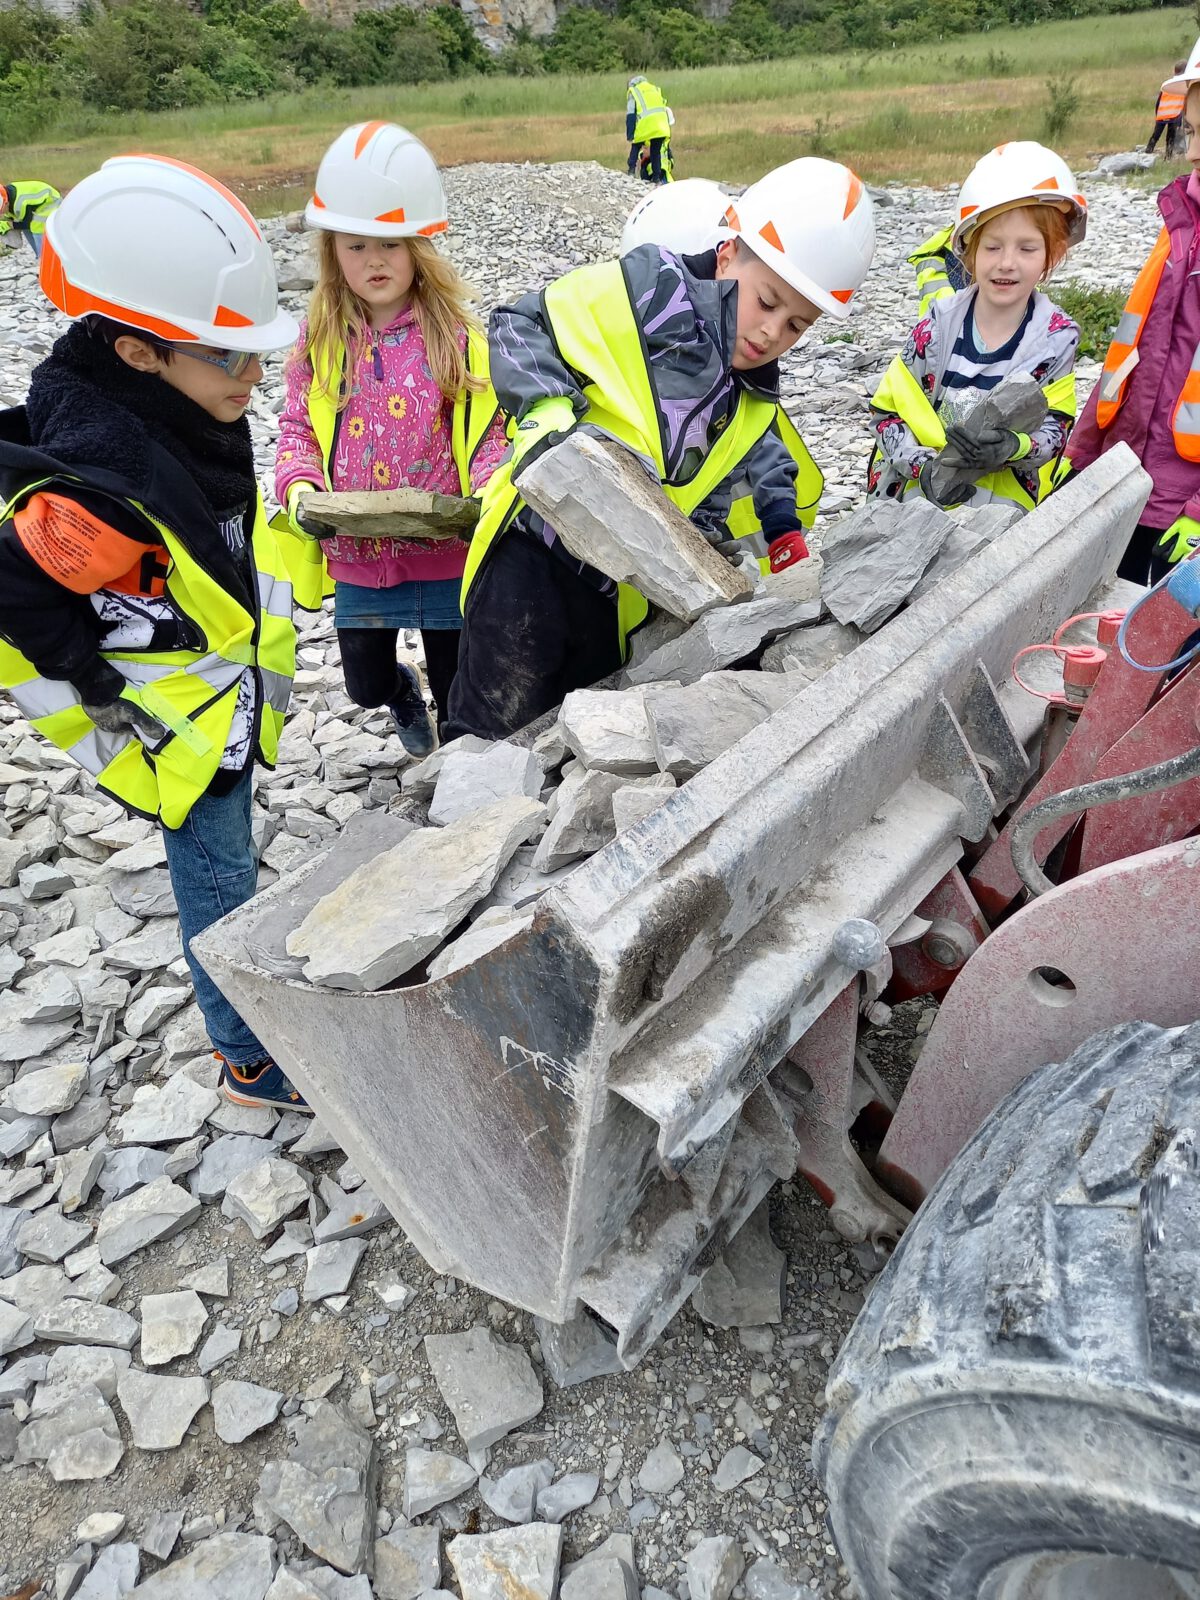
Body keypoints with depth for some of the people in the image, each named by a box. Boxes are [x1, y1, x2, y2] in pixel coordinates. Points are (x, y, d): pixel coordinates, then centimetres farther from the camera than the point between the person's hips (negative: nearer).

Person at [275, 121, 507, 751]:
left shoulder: (455, 335, -5)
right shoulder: (320, 340, 0)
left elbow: (492, 424, -2)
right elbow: (296, 428, 5)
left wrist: (487, 483, -21)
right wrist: (300, 486, -15)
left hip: (449, 552, -2)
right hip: (358, 556, 3)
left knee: (461, 693, 12)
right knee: (365, 686, 20)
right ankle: (402, 690, 56)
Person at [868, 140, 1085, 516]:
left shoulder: (1056, 339, -5)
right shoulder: (939, 326, -6)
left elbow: (1054, 431, -6)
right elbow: (887, 411, -5)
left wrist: (1012, 446, -29)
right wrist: (924, 465, -21)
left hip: (1006, 508, 0)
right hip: (914, 496, 0)